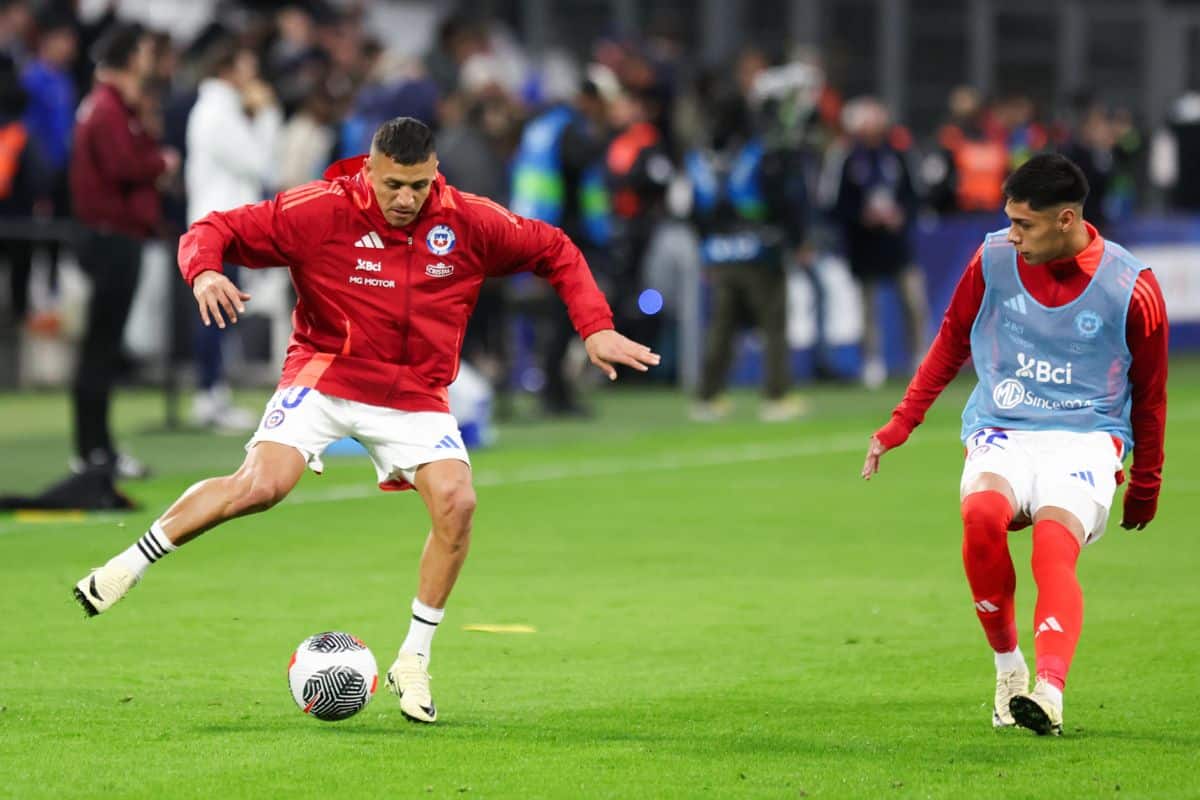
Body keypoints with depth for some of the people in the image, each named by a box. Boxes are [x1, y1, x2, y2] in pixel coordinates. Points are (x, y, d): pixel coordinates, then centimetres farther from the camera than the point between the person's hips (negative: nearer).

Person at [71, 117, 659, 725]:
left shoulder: (471, 223, -7)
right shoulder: (320, 211, -14)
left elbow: (556, 253, 8)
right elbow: (215, 230, -11)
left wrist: (595, 329, -2)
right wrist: (205, 272, -33)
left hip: (414, 396, 3)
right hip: (325, 375, -3)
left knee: (456, 502, -19)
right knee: (262, 485, -26)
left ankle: (413, 663, -2)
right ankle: (130, 565, -6)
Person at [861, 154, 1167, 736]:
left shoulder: (1132, 289, -5)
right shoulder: (993, 260, 1)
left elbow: (1149, 396, 9)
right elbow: (951, 343, 17)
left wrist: (1145, 487, 17)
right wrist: (899, 425, 13)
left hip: (1086, 438, -2)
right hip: (1001, 432, 2)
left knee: (1054, 546, -31)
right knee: (981, 513, -31)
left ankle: (1048, 690, -49)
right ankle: (1007, 667, -13)